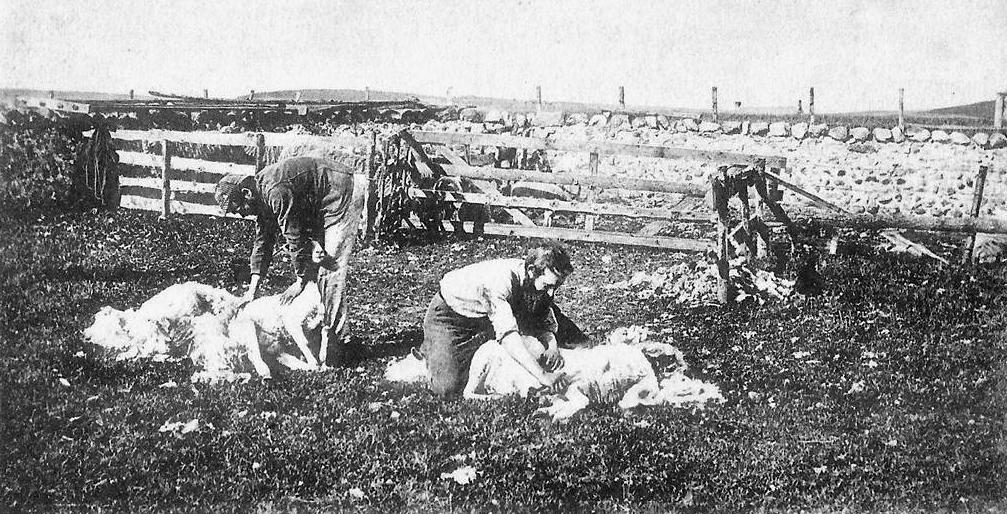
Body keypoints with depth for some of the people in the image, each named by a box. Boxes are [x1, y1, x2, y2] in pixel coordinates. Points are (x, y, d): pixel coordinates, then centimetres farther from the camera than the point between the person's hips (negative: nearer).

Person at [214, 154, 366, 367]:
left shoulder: (275, 192, -27)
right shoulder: (262, 194, 3)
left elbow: (295, 238, -24)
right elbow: (262, 242, 8)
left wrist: (301, 281, -14)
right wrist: (253, 290, 4)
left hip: (343, 195, -10)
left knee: (330, 265, -14)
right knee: (311, 264, 9)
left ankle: (334, 336, -13)